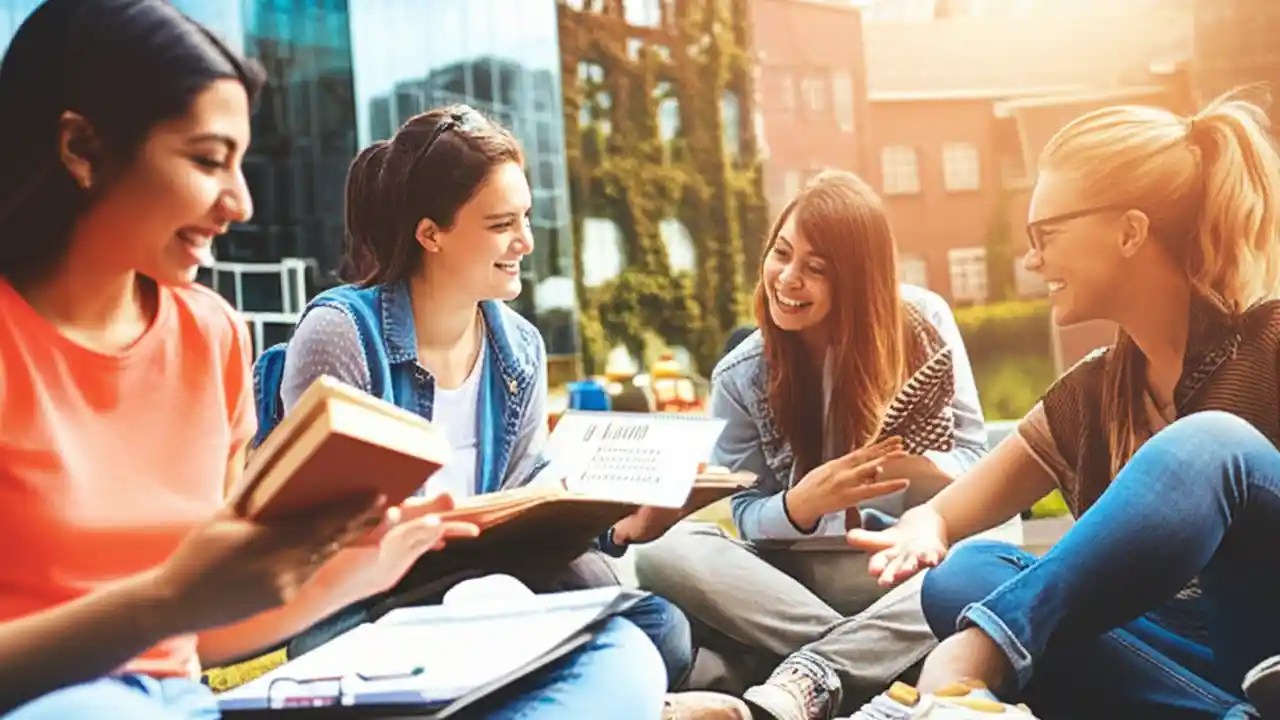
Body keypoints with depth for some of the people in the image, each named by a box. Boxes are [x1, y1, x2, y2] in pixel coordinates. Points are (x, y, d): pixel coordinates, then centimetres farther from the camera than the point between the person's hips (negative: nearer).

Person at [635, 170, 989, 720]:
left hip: (917, 557, -1)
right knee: (663, 553, -27)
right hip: (798, 573, 1)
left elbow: (977, 472, 0)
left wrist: (909, 465, -24)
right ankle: (870, 655, -26)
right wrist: (803, 504, -23)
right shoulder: (741, 378, 0)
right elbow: (748, 520, 1)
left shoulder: (923, 324, -1)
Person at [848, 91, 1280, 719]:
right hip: (1185, 656, 5)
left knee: (1206, 445, -28)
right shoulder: (1095, 390, 10)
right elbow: (972, 496, 5)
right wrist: (926, 523, -17)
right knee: (960, 578, -16)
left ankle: (984, 648, -31)